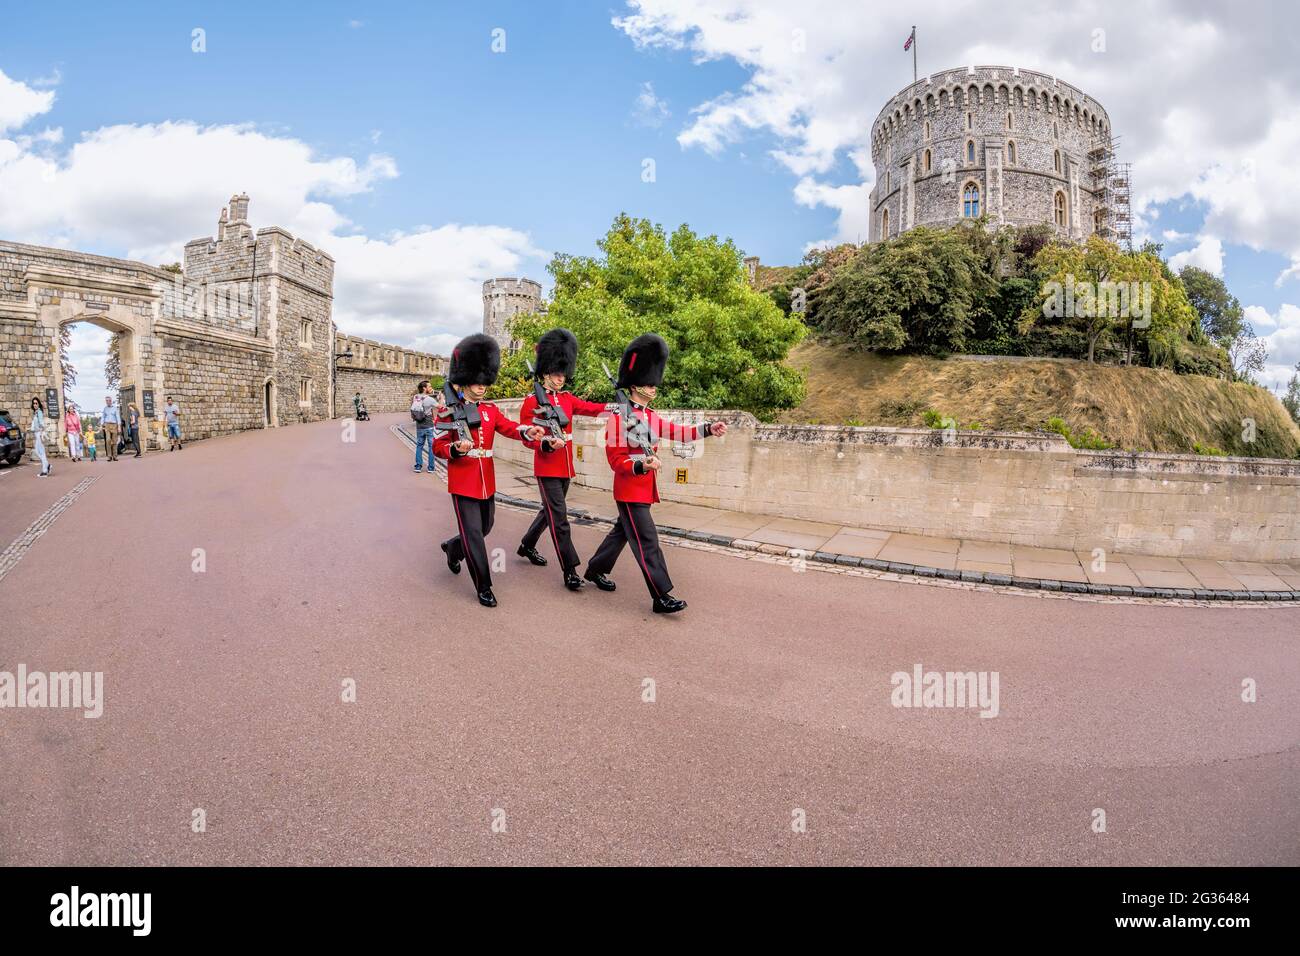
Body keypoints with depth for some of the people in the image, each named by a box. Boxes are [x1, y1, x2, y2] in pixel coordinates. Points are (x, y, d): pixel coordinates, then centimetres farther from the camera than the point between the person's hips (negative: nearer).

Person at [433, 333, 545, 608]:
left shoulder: (491, 410, 7)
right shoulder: (449, 412, -6)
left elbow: (509, 427, -10)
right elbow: (438, 447, -6)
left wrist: (527, 431, -33)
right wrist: (456, 448, -28)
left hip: (486, 482, 6)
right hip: (463, 482, -6)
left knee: (485, 527, 18)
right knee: (473, 533, -3)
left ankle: (453, 548, 48)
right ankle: (484, 587, 8)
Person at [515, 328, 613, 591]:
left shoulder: (567, 398, 10)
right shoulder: (533, 401, -7)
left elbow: (590, 407, -8)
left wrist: (613, 407, -27)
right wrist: (547, 444, -28)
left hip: (565, 467, 7)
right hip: (547, 468, -7)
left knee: (550, 511, 20)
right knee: (559, 518, -9)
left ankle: (526, 546, 42)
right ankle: (570, 572, -6)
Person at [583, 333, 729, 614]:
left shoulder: (651, 416, 11)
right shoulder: (620, 417, -15)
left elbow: (677, 432, 3)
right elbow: (615, 460, -18)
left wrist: (708, 429, -12)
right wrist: (642, 466, -35)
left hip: (645, 489, 9)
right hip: (630, 490, -9)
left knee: (622, 531, 21)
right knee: (647, 541, -8)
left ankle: (595, 570, 39)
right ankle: (662, 596, -4)